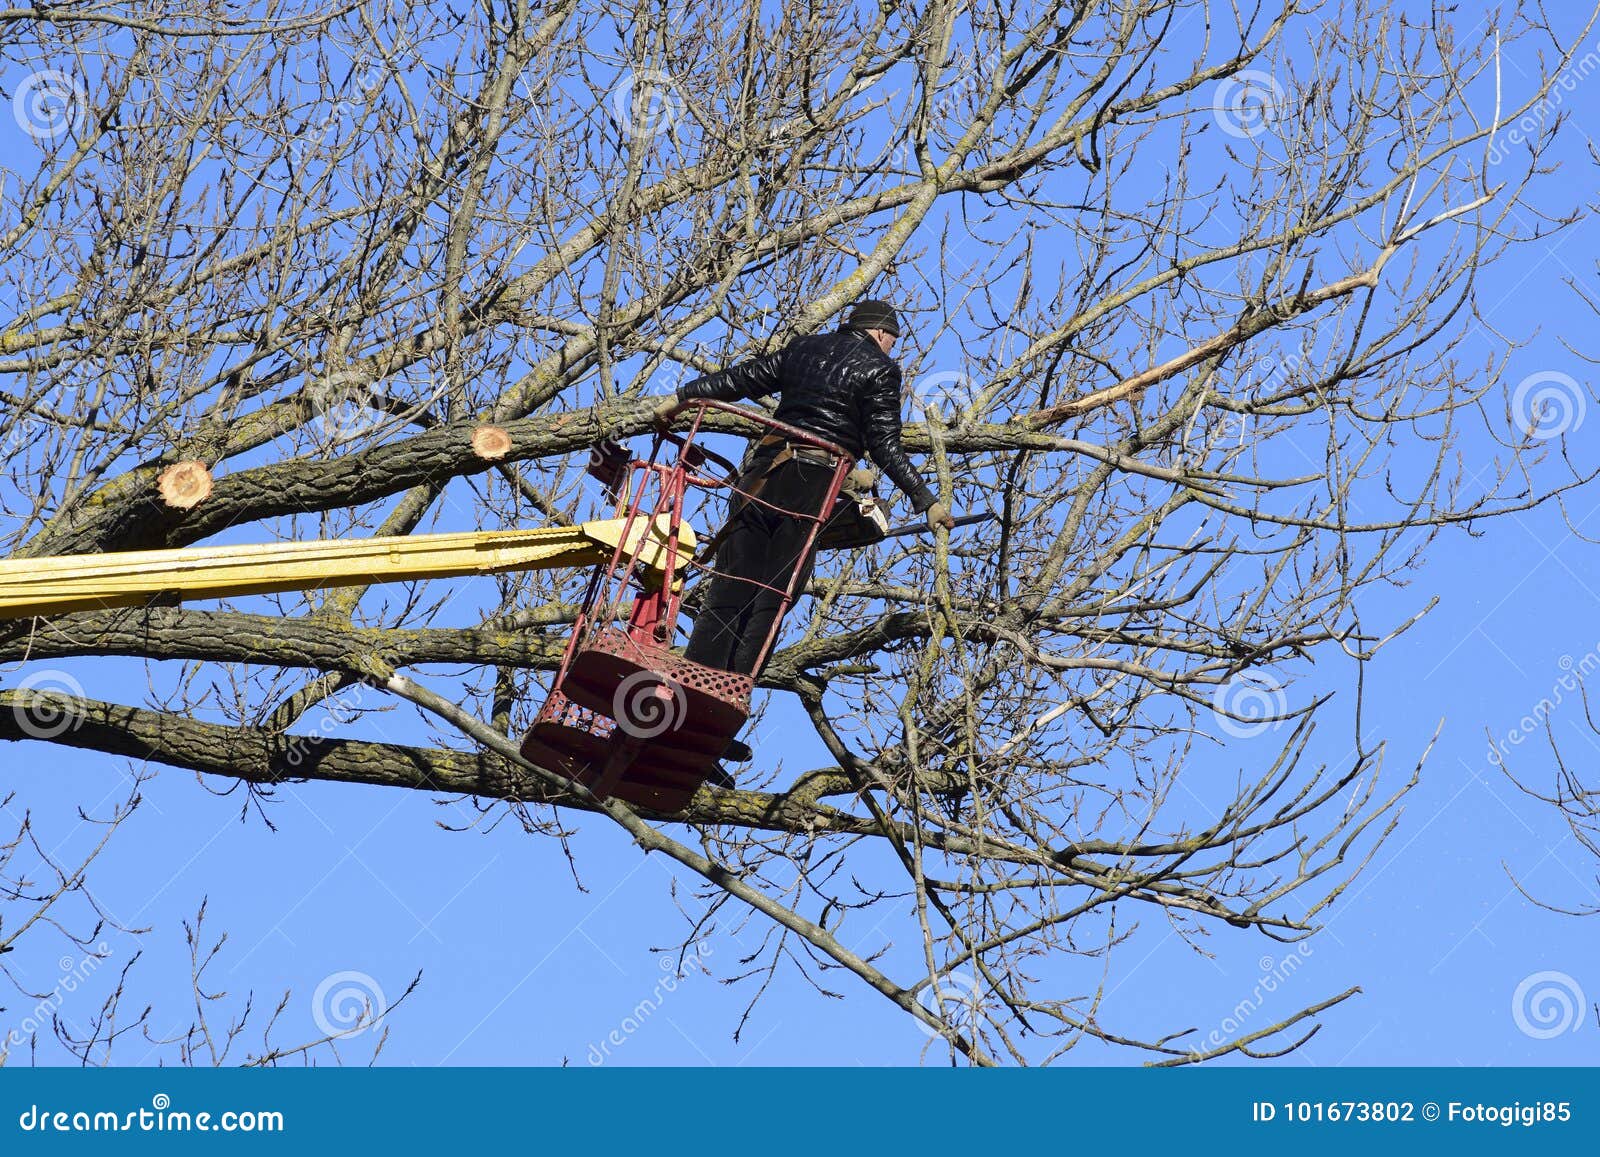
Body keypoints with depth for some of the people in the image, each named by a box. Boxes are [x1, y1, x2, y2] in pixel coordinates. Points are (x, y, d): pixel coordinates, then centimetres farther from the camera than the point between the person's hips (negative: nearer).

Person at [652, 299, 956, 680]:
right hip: (813, 481, -5)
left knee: (728, 591, 1)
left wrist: (683, 396, 34)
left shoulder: (803, 348, 21)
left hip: (763, 472, 5)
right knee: (771, 598, -6)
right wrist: (927, 502, 0)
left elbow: (741, 379, 24)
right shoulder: (880, 369, 5)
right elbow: (884, 446, -2)